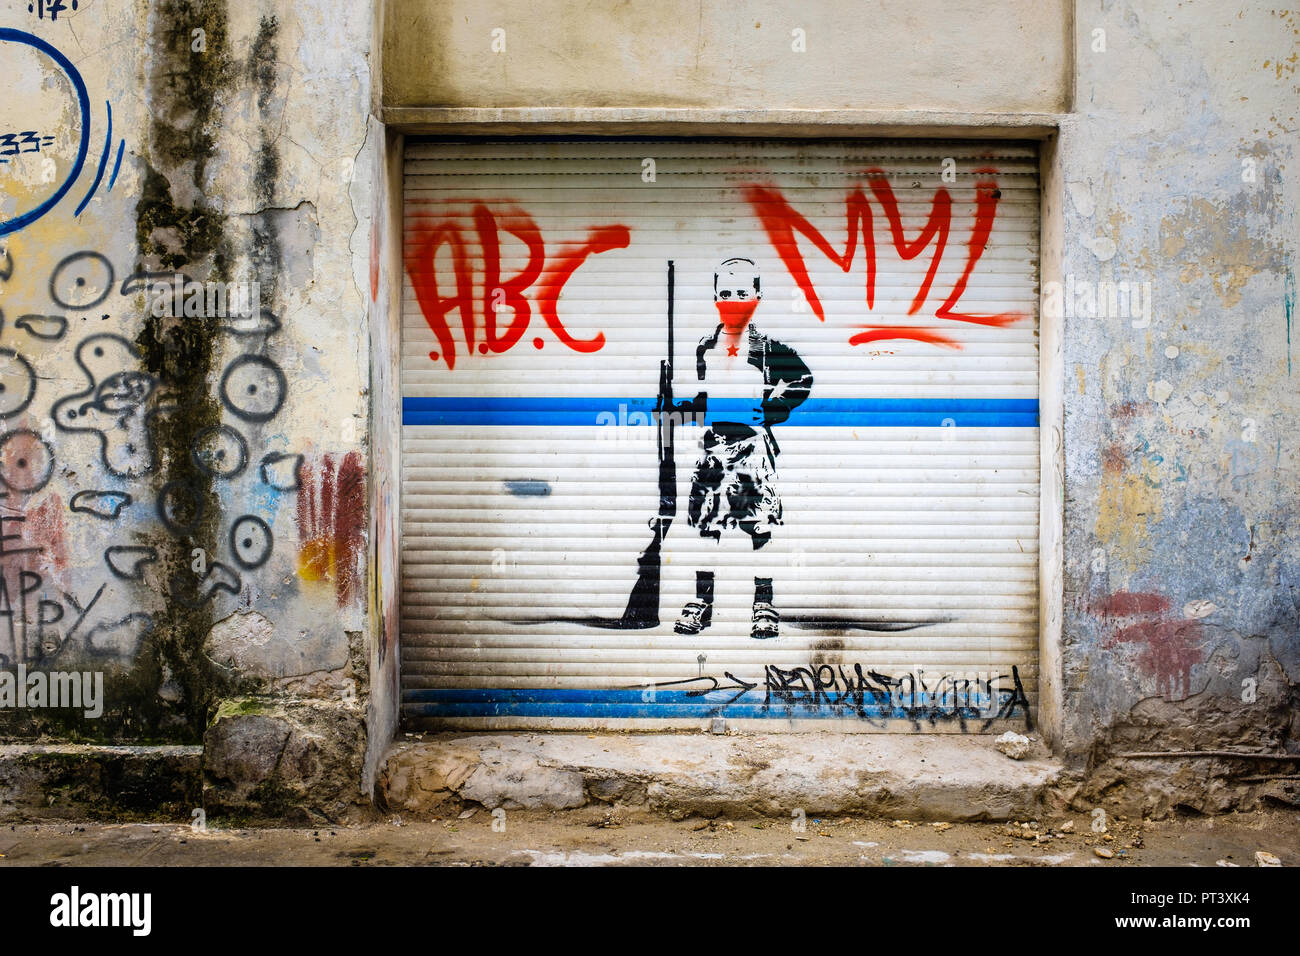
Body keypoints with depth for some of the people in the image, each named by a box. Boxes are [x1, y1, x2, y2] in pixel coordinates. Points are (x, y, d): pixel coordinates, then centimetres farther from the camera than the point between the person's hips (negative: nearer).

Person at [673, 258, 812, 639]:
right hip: (714, 439, 4)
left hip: (754, 440, -4)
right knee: (706, 522, 3)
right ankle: (701, 601, 12)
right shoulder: (705, 348, 14)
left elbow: (802, 380, -1)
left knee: (761, 524, -6)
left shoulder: (768, 348, 1)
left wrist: (774, 408, -10)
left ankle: (764, 604, 0)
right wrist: (686, 407, 4)